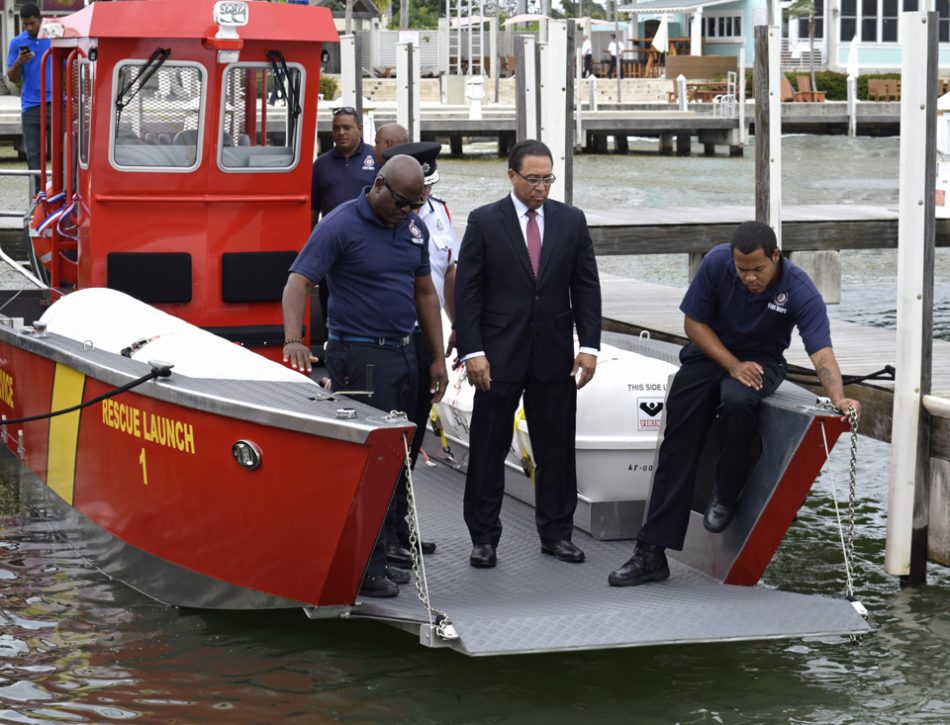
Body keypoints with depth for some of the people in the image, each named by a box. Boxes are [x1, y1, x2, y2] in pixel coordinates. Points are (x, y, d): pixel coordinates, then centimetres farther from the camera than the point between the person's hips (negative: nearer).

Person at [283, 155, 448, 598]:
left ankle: (386, 554, 20)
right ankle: (365, 568, -5)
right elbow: (298, 282, -18)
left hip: (403, 355, 8)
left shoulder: (414, 228, 11)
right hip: (360, 357, -8)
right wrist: (293, 339, -34)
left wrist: (437, 358, 14)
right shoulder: (340, 225, -11)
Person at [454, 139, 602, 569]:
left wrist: (589, 346, -1)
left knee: (556, 448, 8)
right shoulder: (484, 222, -2)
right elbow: (467, 292, -3)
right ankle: (484, 538, 11)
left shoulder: (571, 221, 6)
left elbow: (586, 287, 7)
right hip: (500, 355, -2)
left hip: (554, 355, 2)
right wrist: (472, 351, -10)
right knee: (488, 449, 3)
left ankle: (556, 533, 18)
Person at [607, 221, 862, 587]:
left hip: (761, 360, -2)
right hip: (710, 352, 2)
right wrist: (733, 365, -19)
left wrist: (838, 397, -49)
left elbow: (821, 351, -31)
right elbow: (694, 322, -9)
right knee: (678, 444, -13)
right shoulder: (716, 263, -19)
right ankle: (651, 553, -11)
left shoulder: (800, 291, -24)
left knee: (738, 399, -37)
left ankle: (726, 497, -11)